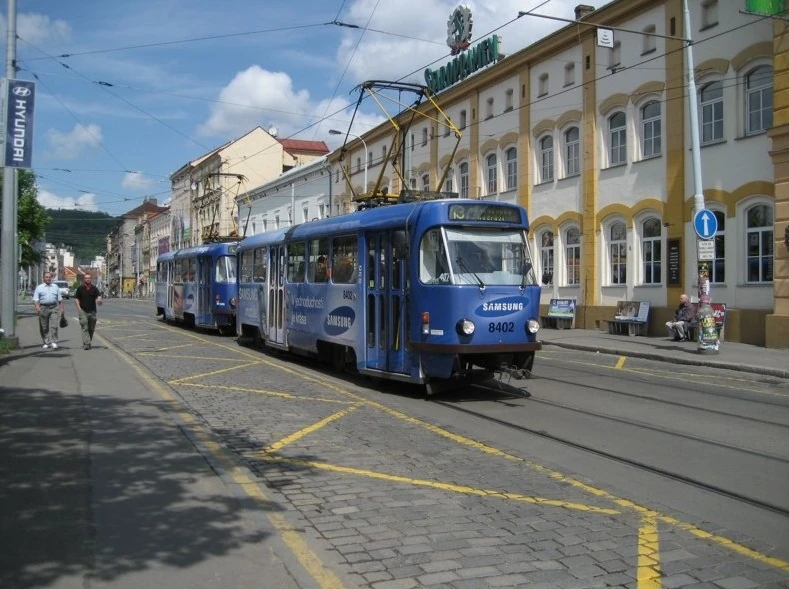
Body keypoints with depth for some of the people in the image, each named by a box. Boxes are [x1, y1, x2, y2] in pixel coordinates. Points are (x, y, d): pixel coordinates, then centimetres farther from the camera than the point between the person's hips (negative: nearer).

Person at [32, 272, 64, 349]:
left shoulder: (55, 287, 16)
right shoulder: (39, 288, 9)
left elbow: (60, 299, 18)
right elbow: (35, 299, 0)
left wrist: (61, 308, 10)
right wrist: (37, 306, -16)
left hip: (54, 308, 0)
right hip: (43, 308, 0)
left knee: (53, 326, -12)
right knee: (44, 327, 4)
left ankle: (54, 342, -15)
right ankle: (46, 343, 14)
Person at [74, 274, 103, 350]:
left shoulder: (94, 288, 6)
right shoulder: (80, 288, 3)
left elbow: (99, 296, -3)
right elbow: (76, 299, 5)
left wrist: (99, 300, -27)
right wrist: (79, 308, -6)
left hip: (92, 311, 2)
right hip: (83, 311, -2)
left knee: (91, 329, 9)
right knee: (85, 328, -9)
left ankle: (88, 343, 24)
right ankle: (86, 344, -14)